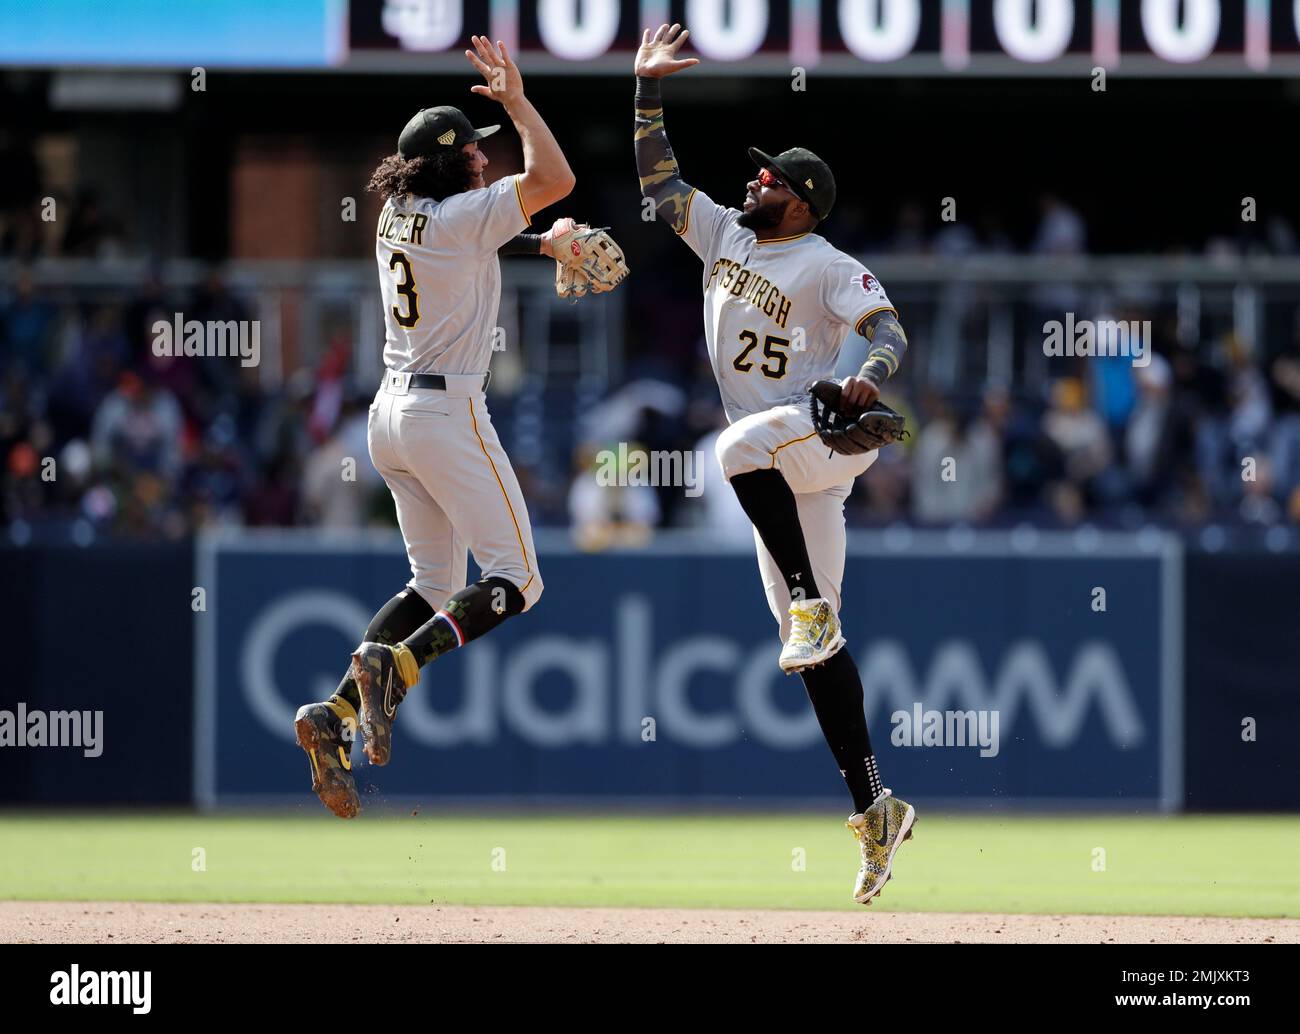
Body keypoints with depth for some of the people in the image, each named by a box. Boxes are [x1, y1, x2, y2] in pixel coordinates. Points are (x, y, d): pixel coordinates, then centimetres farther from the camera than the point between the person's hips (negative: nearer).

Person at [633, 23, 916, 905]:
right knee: (812, 642, 3)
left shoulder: (828, 266, -8)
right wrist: (649, 88, 8)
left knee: (744, 445, -39)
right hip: (777, 466, 7)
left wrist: (873, 378, -37)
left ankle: (813, 608, -31)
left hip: (825, 433, -7)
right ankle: (874, 807, 5)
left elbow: (890, 329, -17)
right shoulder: (724, 234, 13)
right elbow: (659, 180, 15)